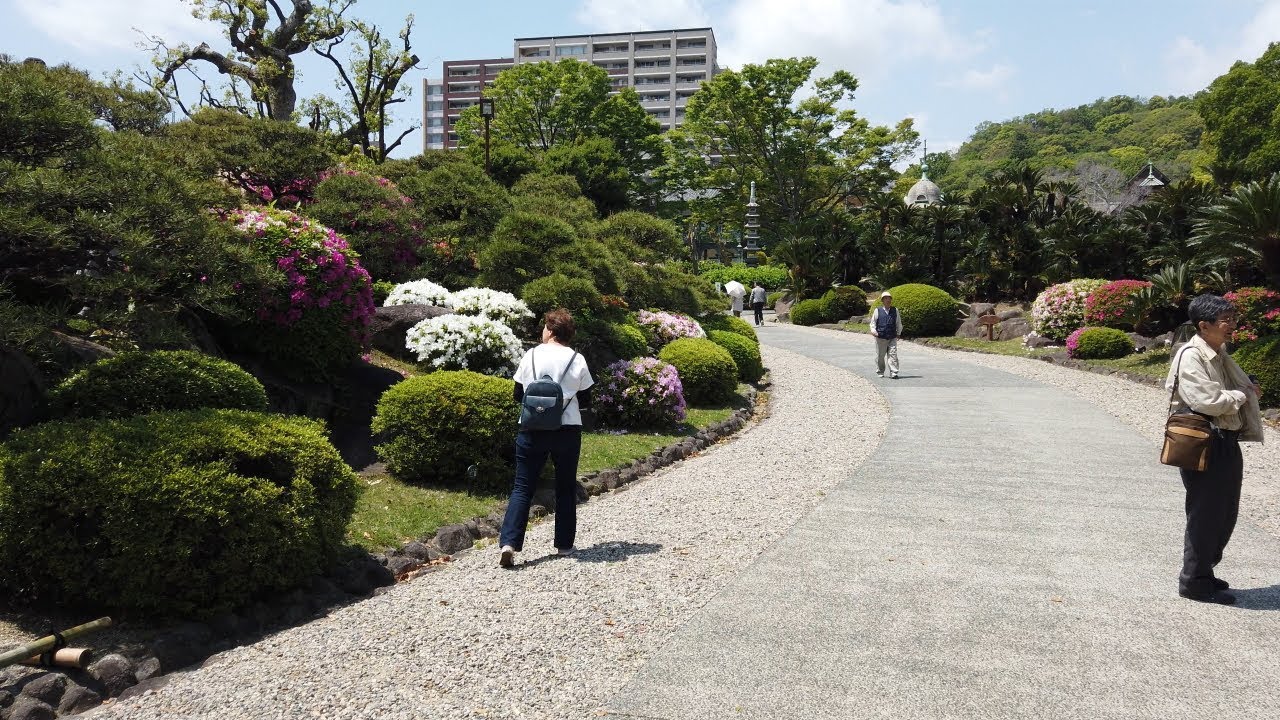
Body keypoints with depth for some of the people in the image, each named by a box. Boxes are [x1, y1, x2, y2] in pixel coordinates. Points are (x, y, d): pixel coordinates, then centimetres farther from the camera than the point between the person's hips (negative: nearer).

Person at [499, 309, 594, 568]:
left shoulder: (531, 356, -3)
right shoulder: (577, 360, -3)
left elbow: (518, 394, 4)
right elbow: (585, 401, 3)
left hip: (532, 430, 0)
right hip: (568, 431, 0)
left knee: (522, 488, 4)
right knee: (566, 489, 14)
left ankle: (509, 543, -9)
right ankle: (564, 544, 19)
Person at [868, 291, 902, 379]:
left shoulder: (895, 310, 10)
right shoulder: (877, 311, 5)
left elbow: (899, 323, 19)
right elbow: (873, 322, 7)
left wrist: (898, 333, 16)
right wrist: (873, 331, -8)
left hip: (892, 338, 1)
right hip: (880, 338, -1)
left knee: (893, 355, -8)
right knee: (880, 356, 7)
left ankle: (893, 373, -9)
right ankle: (880, 372, 21)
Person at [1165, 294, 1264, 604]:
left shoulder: (1220, 355, 13)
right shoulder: (1191, 356, -15)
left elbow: (1245, 385, 25)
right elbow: (1208, 402, -23)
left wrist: (1250, 390, 3)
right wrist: (1241, 395, -7)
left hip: (1227, 442, 9)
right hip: (1204, 445, -9)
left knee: (1225, 514, 16)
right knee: (1205, 515, -1)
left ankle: (1203, 572, 31)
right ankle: (1195, 582, 12)